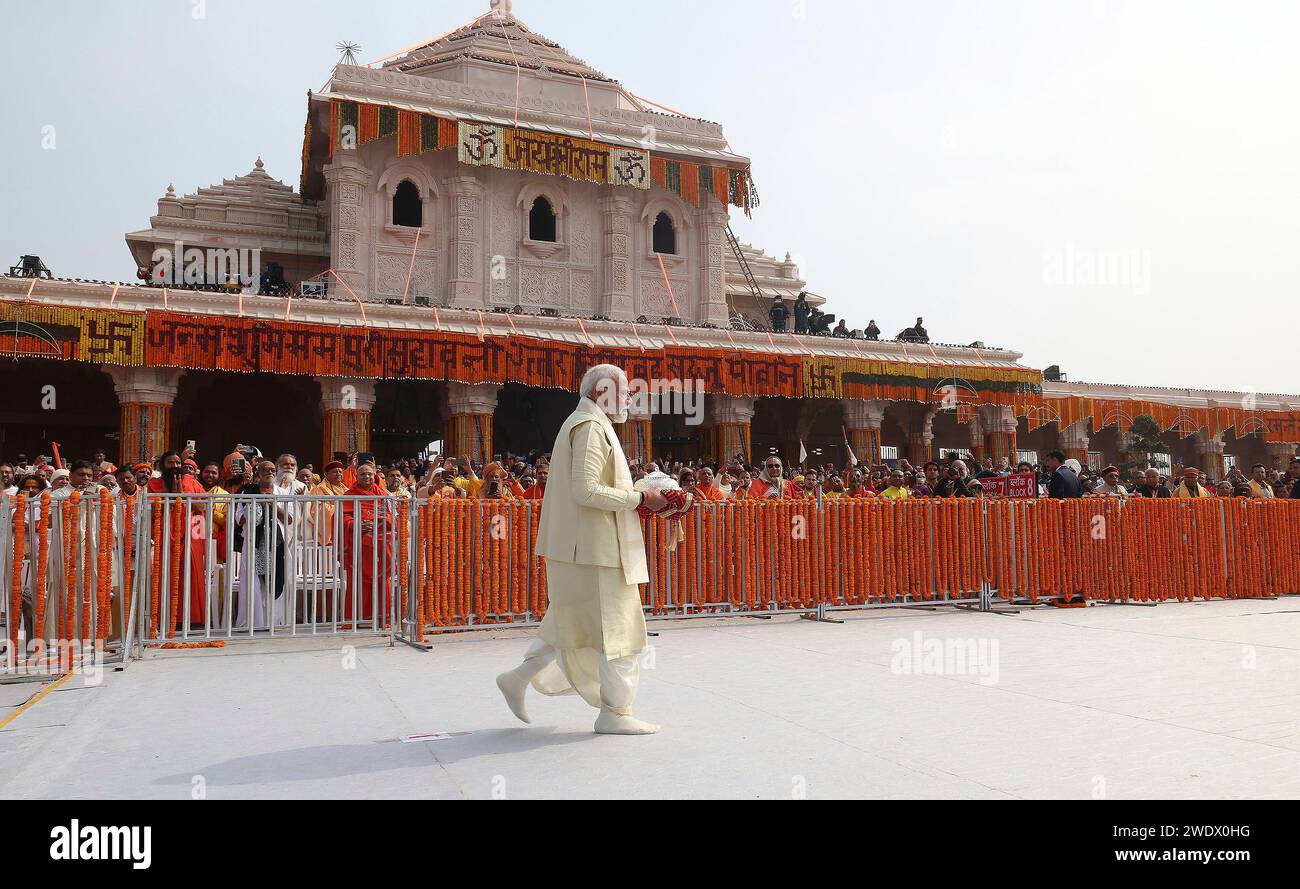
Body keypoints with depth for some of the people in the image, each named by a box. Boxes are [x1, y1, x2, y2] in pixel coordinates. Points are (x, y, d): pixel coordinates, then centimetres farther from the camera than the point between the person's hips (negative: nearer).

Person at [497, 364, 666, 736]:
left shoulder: (580, 424, 19)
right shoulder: (590, 427, -14)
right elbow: (586, 490, -23)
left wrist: (634, 499, 13)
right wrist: (641, 499, -17)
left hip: (579, 547, 11)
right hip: (597, 548, -11)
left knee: (578, 622, 19)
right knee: (617, 626, -1)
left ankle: (518, 679, 24)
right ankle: (615, 713, 9)